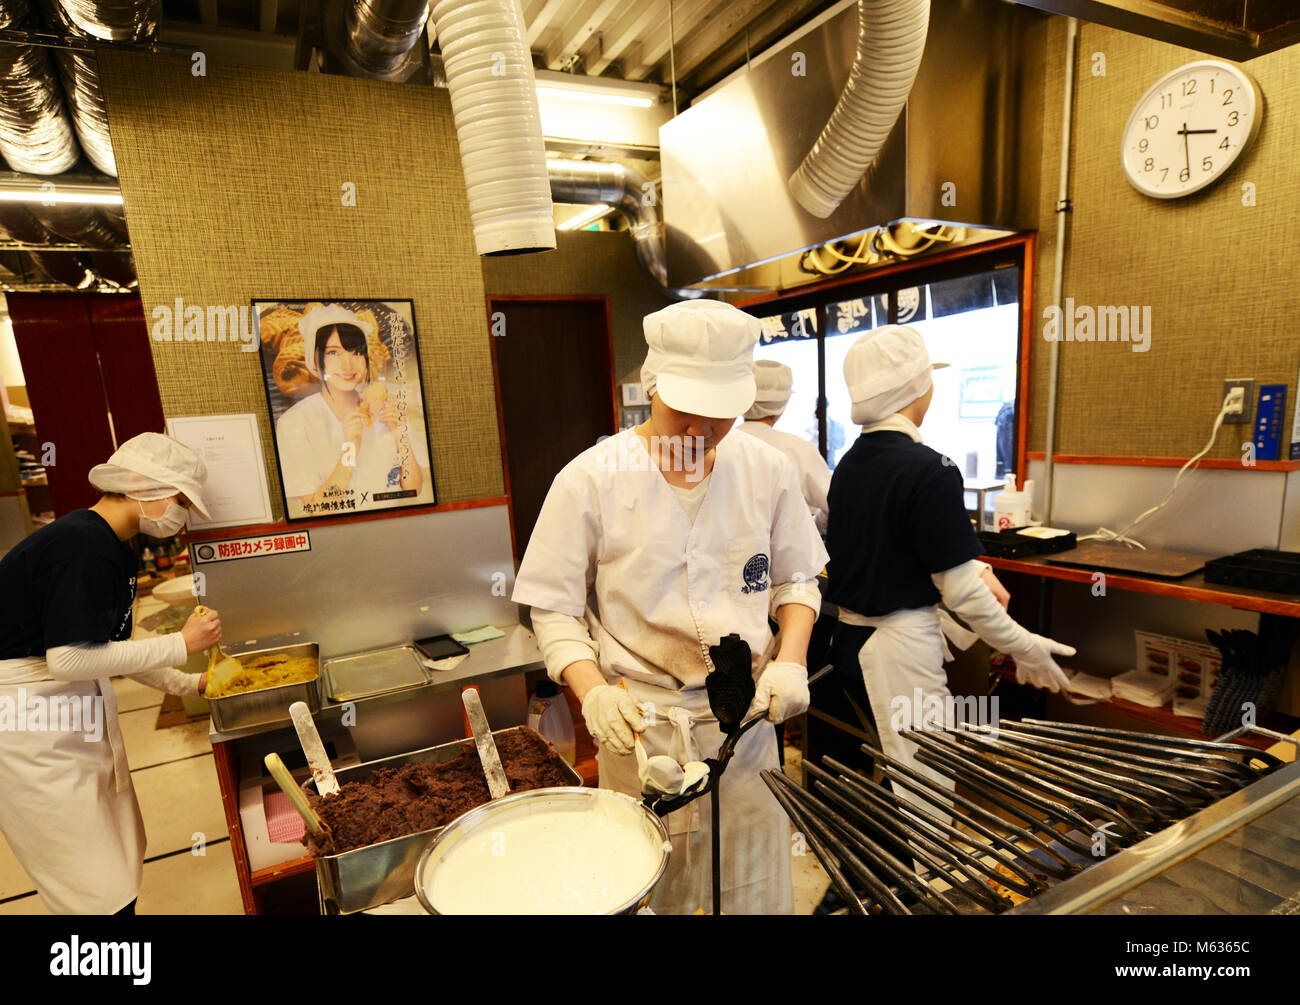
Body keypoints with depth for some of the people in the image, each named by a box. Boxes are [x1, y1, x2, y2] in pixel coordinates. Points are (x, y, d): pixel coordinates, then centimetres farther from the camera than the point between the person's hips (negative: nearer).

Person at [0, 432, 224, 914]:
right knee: (101, 891, 0)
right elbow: (69, 658, -25)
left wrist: (189, 684, 14)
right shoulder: (84, 547, -22)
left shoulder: (113, 549, 10)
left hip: (78, 720, 10)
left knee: (123, 856, 17)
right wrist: (181, 644, -18)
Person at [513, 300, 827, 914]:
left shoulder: (765, 469, -2)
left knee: (756, 884, 19)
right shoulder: (590, 480, -13)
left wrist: (790, 658, -7)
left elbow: (795, 578, 9)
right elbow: (554, 608, -6)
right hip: (641, 723, -3)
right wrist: (591, 691, -20)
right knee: (651, 889, 13)